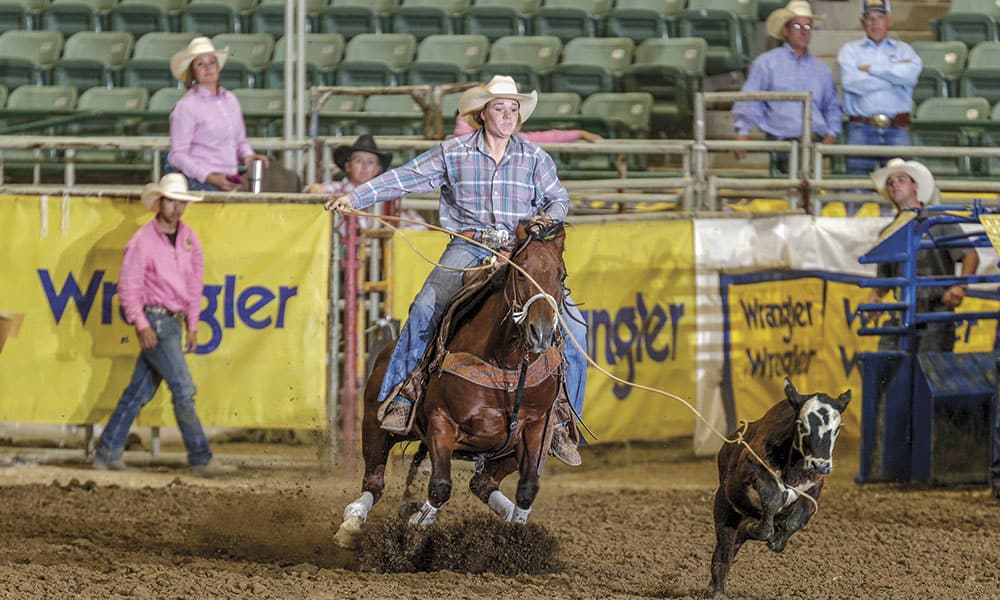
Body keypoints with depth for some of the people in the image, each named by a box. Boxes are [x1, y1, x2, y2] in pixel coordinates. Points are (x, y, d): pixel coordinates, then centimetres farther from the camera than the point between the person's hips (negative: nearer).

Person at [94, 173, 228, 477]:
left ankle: (108, 452, 16)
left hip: (175, 322, 7)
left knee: (140, 391, 10)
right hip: (154, 321, -7)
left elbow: (194, 283, 17)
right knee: (183, 389, -10)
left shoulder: (188, 238, 9)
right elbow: (128, 287, -11)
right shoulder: (143, 241, -10)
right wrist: (141, 325, -17)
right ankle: (200, 458, -8)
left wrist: (192, 326, 14)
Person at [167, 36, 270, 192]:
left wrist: (248, 155, 4)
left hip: (232, 184, 5)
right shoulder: (186, 106, -2)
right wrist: (210, 177, -13)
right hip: (201, 185, -5)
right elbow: (177, 156, -5)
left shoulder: (230, 100, 16)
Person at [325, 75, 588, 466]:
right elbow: (405, 178, 1)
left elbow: (558, 198, 14)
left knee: (572, 324, -11)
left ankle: (561, 421, 0)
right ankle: (401, 399, -17)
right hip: (468, 247, -2)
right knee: (426, 309, -28)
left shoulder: (534, 158, 9)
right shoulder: (454, 154, 4)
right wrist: (355, 198, -7)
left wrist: (549, 217, -10)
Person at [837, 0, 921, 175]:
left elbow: (911, 73, -5)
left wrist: (872, 69, -2)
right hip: (861, 129, -1)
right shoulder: (850, 50, 14)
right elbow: (850, 81, -6)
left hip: (897, 130, 1)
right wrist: (894, 76, 0)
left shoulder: (903, 49, 18)